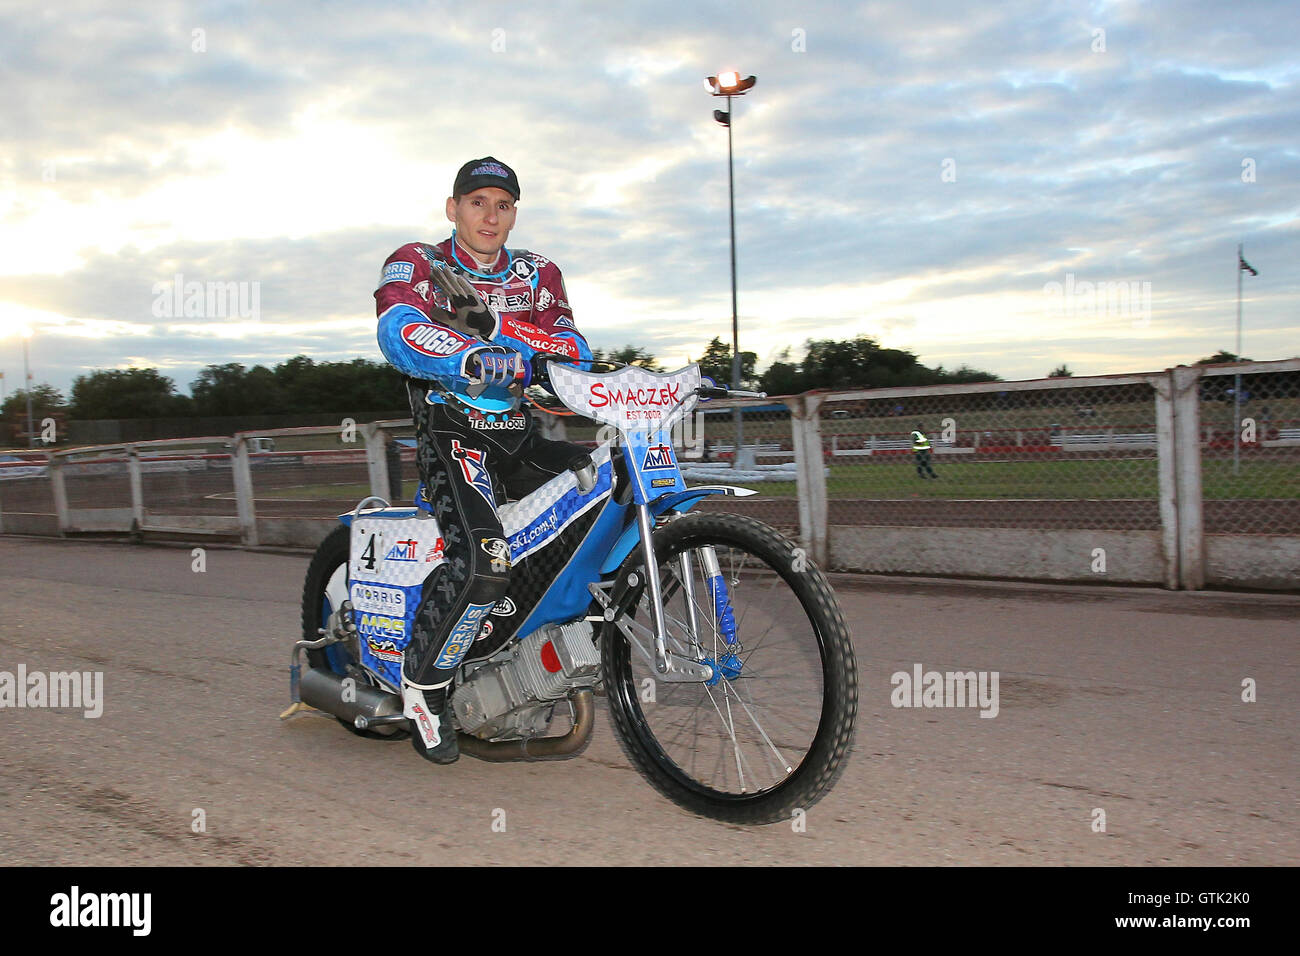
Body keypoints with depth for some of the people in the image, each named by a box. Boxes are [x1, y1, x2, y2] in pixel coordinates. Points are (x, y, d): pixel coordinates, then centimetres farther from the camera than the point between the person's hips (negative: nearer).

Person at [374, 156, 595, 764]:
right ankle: (422, 682, -5)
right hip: (452, 434, -5)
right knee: (484, 561, -29)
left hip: (521, 435, 6)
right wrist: (479, 359, -37)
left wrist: (563, 353, -22)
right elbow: (400, 332, -20)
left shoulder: (538, 274, 16)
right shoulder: (415, 264, 2)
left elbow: (568, 344, 2)